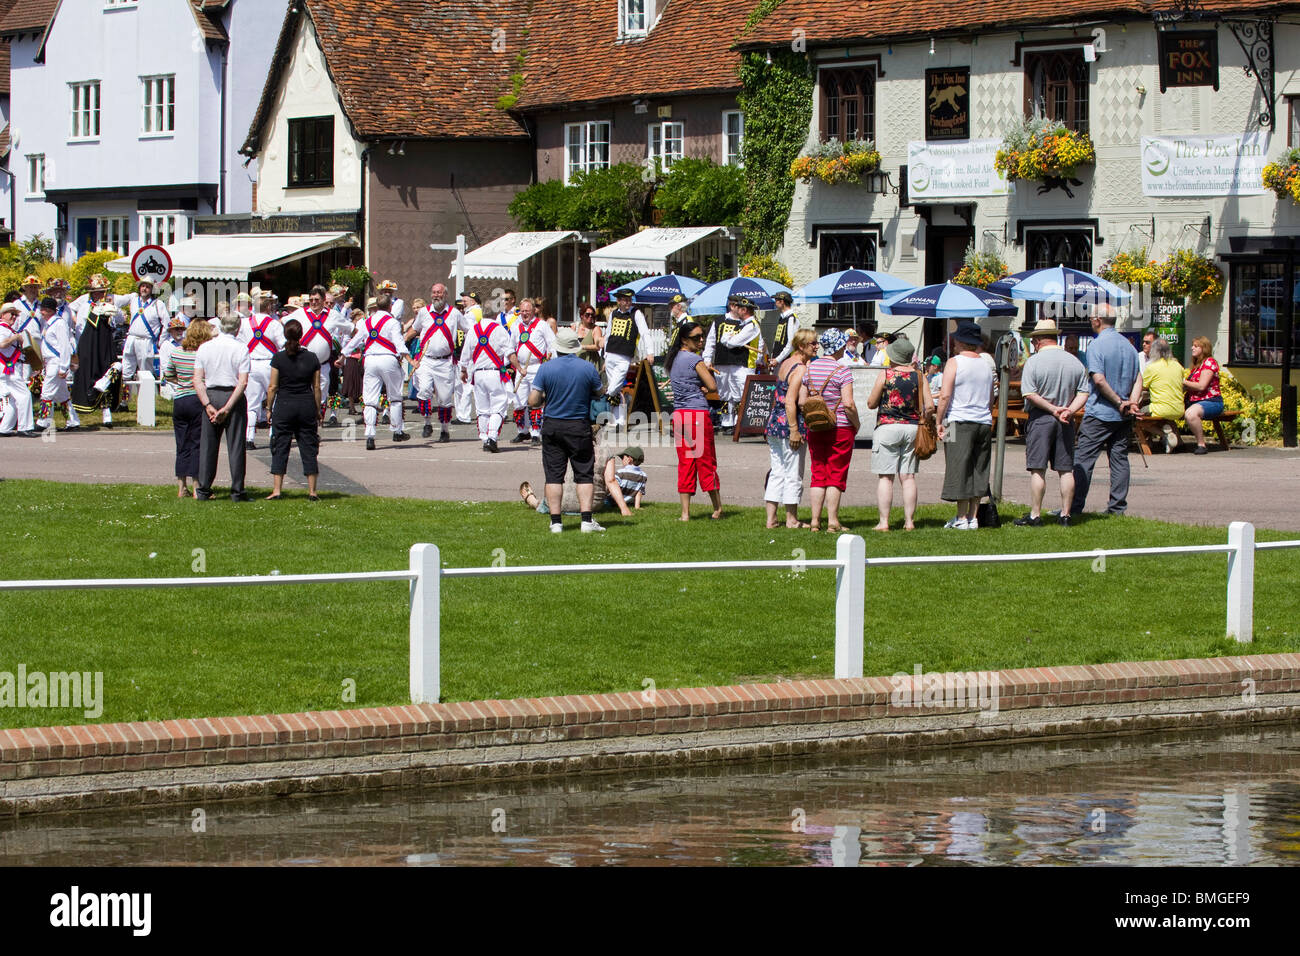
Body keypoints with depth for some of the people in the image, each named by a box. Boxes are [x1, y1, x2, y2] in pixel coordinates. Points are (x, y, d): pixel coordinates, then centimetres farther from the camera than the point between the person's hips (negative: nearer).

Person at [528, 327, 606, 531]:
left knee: (554, 476, 5)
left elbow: (533, 401, -8)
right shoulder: (588, 369, -6)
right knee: (584, 475, 6)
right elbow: (599, 394, 8)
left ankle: (556, 522, 3)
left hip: (552, 426, 0)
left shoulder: (546, 368, -7)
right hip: (580, 428, 0)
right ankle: (587, 520, -2)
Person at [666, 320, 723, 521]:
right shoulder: (695, 359, -10)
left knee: (685, 464, 6)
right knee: (706, 462, 3)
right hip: (698, 413, -7)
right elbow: (713, 387, -11)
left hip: (678, 414, 7)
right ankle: (718, 508, 12)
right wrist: (702, 388, 8)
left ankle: (685, 512, 3)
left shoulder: (674, 359, 14)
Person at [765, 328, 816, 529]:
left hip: (774, 422, 9)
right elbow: (790, 401, -21)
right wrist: (794, 430, -21)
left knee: (777, 473, 11)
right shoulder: (800, 369, -14)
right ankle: (791, 519, 9)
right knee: (793, 475, 2)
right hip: (791, 424, -9)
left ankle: (771, 518, 10)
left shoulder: (785, 364, 13)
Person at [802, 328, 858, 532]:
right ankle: (832, 521, 1)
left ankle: (815, 520, 7)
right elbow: (848, 404, -17)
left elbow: (802, 401, 4)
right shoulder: (842, 371, -13)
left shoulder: (810, 368, 4)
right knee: (836, 476, 1)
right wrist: (856, 424, -4)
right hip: (841, 428, -5)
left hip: (815, 429, 5)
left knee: (818, 475, 10)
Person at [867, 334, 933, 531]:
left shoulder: (885, 375, -7)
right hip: (912, 427, 3)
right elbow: (930, 406, -1)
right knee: (908, 477, 8)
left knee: (885, 477, -1)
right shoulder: (919, 376, 2)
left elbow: (871, 403, -1)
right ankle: (909, 521, 7)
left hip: (888, 426, -3)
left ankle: (883, 521, -4)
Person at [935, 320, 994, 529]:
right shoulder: (986, 365, 12)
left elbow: (945, 395, -14)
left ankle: (962, 518, -3)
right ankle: (972, 516, 11)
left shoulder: (954, 363, -8)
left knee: (959, 470, -2)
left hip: (960, 422, -6)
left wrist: (939, 421, -7)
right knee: (978, 470, 10)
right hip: (984, 423, 6)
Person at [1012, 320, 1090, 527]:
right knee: (1066, 469, 7)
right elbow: (1083, 393, 2)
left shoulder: (1034, 362, -7)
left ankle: (1035, 515, -3)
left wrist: (1053, 409, -11)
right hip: (1066, 423, 4)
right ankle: (1065, 514, 9)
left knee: (1037, 469, -2)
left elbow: (1029, 394, -14)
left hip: (1041, 419, -4)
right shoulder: (1074, 362, 6)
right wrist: (1070, 410, -7)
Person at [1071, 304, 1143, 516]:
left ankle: (1075, 507, -4)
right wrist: (1132, 402, -3)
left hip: (1099, 413, -7)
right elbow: (1138, 379, 9)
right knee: (1120, 459, 9)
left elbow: (1099, 379, -19)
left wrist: (1119, 402, -12)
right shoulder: (1128, 345, 11)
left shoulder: (1096, 345, -11)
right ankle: (1118, 506, 9)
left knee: (1083, 459, -3)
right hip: (1123, 418, 7)